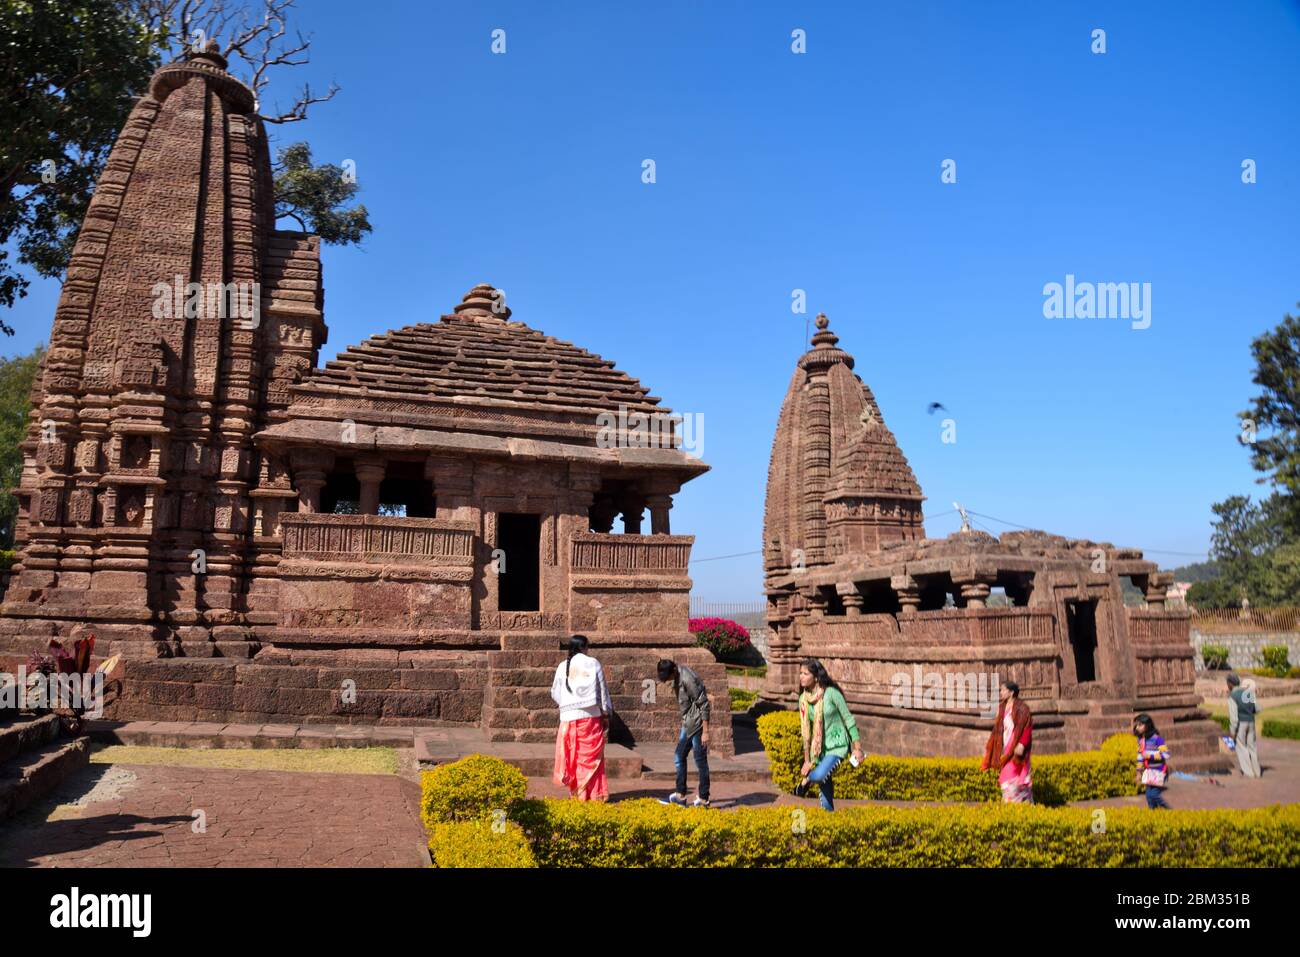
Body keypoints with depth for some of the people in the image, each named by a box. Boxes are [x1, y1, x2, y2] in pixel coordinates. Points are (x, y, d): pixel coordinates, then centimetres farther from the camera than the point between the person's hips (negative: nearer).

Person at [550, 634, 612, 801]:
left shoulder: (563, 666, 3)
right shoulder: (593, 664, -1)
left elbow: (555, 694, 10)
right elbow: (603, 690, 0)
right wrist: (606, 714, 9)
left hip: (569, 717, 1)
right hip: (591, 717, -1)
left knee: (573, 756, 11)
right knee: (591, 757, 6)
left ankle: (576, 792, 13)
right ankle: (594, 793, 7)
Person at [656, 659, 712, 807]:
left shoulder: (688, 679, -23)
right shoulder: (678, 678, 5)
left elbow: (704, 704, -22)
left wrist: (705, 732, -21)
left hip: (697, 724, -10)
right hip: (687, 724, 10)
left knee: (700, 761, 0)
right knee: (679, 757, 14)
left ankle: (703, 799, 10)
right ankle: (680, 795, 22)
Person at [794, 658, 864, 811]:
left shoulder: (831, 693, -16)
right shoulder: (803, 699, 1)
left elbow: (849, 719, -9)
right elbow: (806, 731, 9)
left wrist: (857, 748, -9)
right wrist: (807, 760, 10)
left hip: (837, 745, -5)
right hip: (819, 747, 5)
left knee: (820, 775, -28)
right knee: (825, 791, 6)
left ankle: (807, 779, 3)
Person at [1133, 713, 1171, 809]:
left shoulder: (1156, 739, -17)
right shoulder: (1140, 740, 6)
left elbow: (1165, 755, -21)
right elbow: (1140, 756, 15)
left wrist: (1150, 755, -24)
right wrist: (1139, 772, 18)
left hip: (1158, 772, -7)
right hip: (1148, 771, 7)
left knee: (1154, 795, -7)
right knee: (1149, 795, 6)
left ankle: (1169, 812, 13)